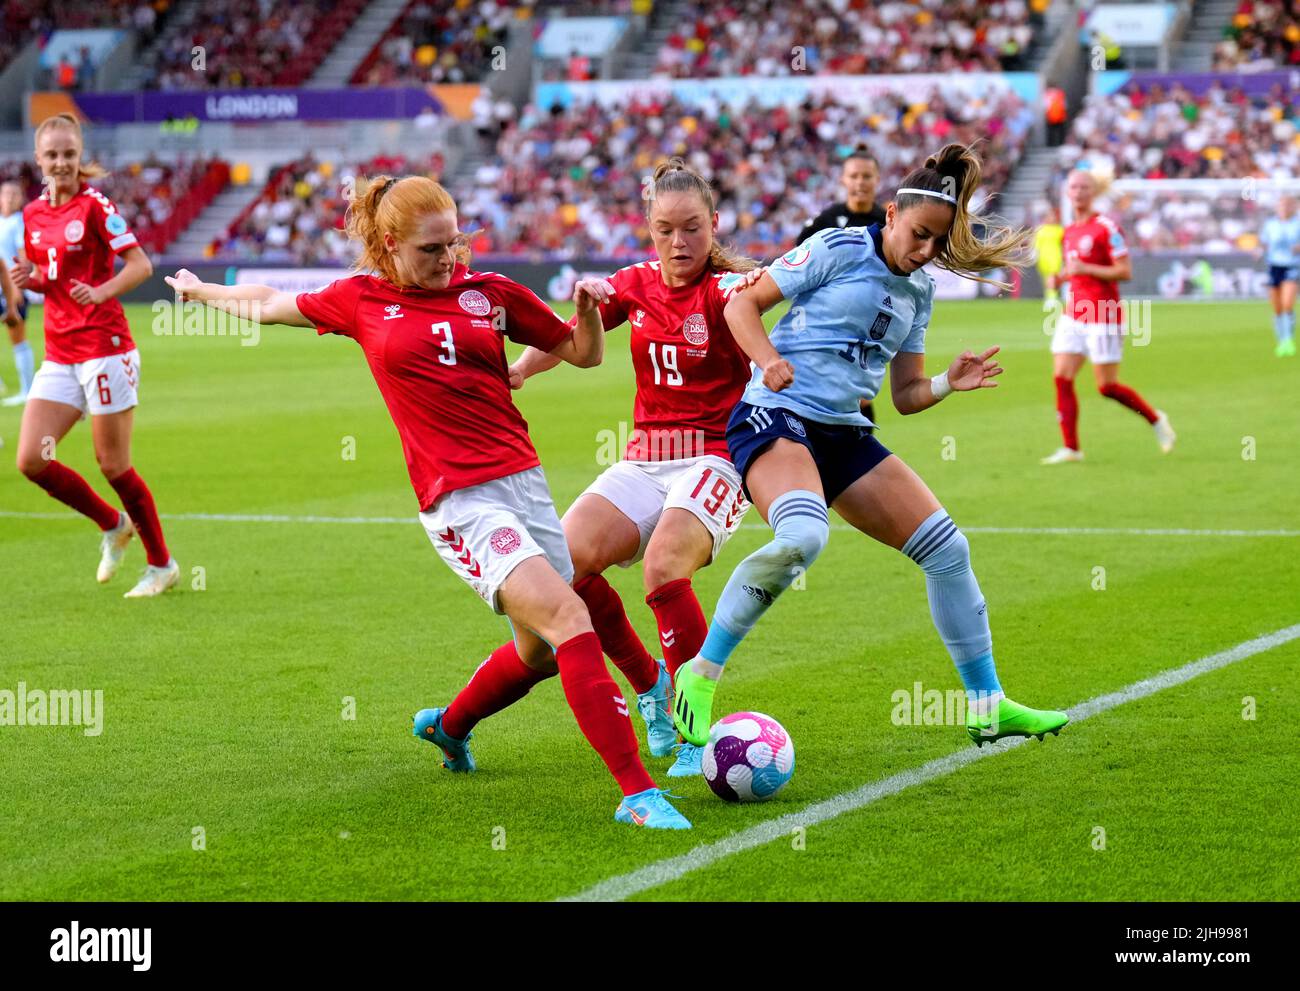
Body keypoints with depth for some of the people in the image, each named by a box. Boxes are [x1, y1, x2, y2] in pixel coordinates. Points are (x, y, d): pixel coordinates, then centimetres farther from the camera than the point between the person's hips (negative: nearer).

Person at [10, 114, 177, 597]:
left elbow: (141, 264, -13)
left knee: (113, 464, -2)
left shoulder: (95, 206, -9)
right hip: (59, 355, 6)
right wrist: (28, 279, -2)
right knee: (31, 460, -3)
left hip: (104, 349, -6)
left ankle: (162, 565, 15)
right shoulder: (33, 214, 10)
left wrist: (101, 292, -29)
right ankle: (113, 526, 19)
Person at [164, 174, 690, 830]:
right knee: (569, 619, -22)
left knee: (541, 653, 13)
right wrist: (200, 290, 38)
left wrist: (589, 311, -3)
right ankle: (637, 791, -24)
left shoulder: (491, 293, 9)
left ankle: (447, 725, 44)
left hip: (524, 481, 5)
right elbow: (269, 305, 24)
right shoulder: (362, 301, 5)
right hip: (459, 501, -5)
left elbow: (583, 355, 17)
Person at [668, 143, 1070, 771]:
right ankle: (699, 676, -23)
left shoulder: (920, 291, 15)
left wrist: (950, 383, -2)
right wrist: (768, 360, -22)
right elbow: (742, 304, -4)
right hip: (777, 417, -8)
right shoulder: (839, 249, -5)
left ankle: (987, 707, 17)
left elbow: (906, 394, 18)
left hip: (843, 435, 8)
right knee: (803, 536, -37)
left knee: (947, 547, 3)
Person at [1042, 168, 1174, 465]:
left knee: (1107, 387, -4)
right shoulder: (1069, 232, 13)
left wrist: (1085, 269, -22)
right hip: (1073, 315, 7)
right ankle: (1070, 448, -1)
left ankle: (1156, 420, 19)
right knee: (1061, 378, -5)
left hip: (1103, 317, -7)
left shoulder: (1106, 227, -11)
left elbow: (1125, 271, -15)